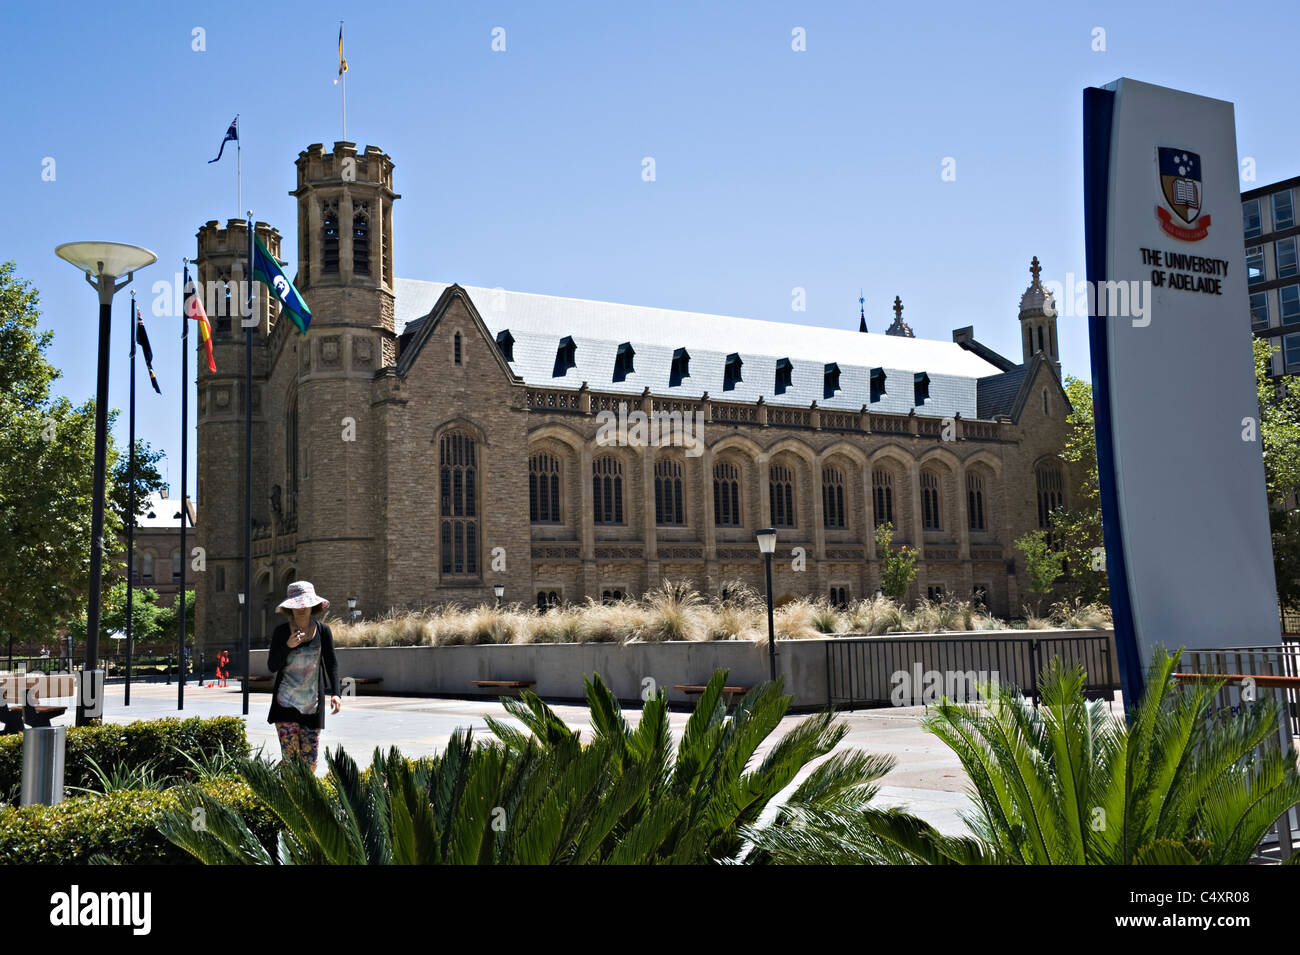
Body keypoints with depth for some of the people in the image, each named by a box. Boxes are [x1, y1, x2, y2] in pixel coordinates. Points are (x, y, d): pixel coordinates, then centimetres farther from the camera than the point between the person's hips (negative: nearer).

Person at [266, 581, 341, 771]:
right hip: (286, 703, -1)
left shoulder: (323, 630, 3)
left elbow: (331, 664, 6)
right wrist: (288, 646, -18)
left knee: (310, 760, 1)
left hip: (312, 704, 1)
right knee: (289, 757, -9)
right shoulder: (281, 631, 0)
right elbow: (272, 666, -3)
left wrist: (335, 693, -7)